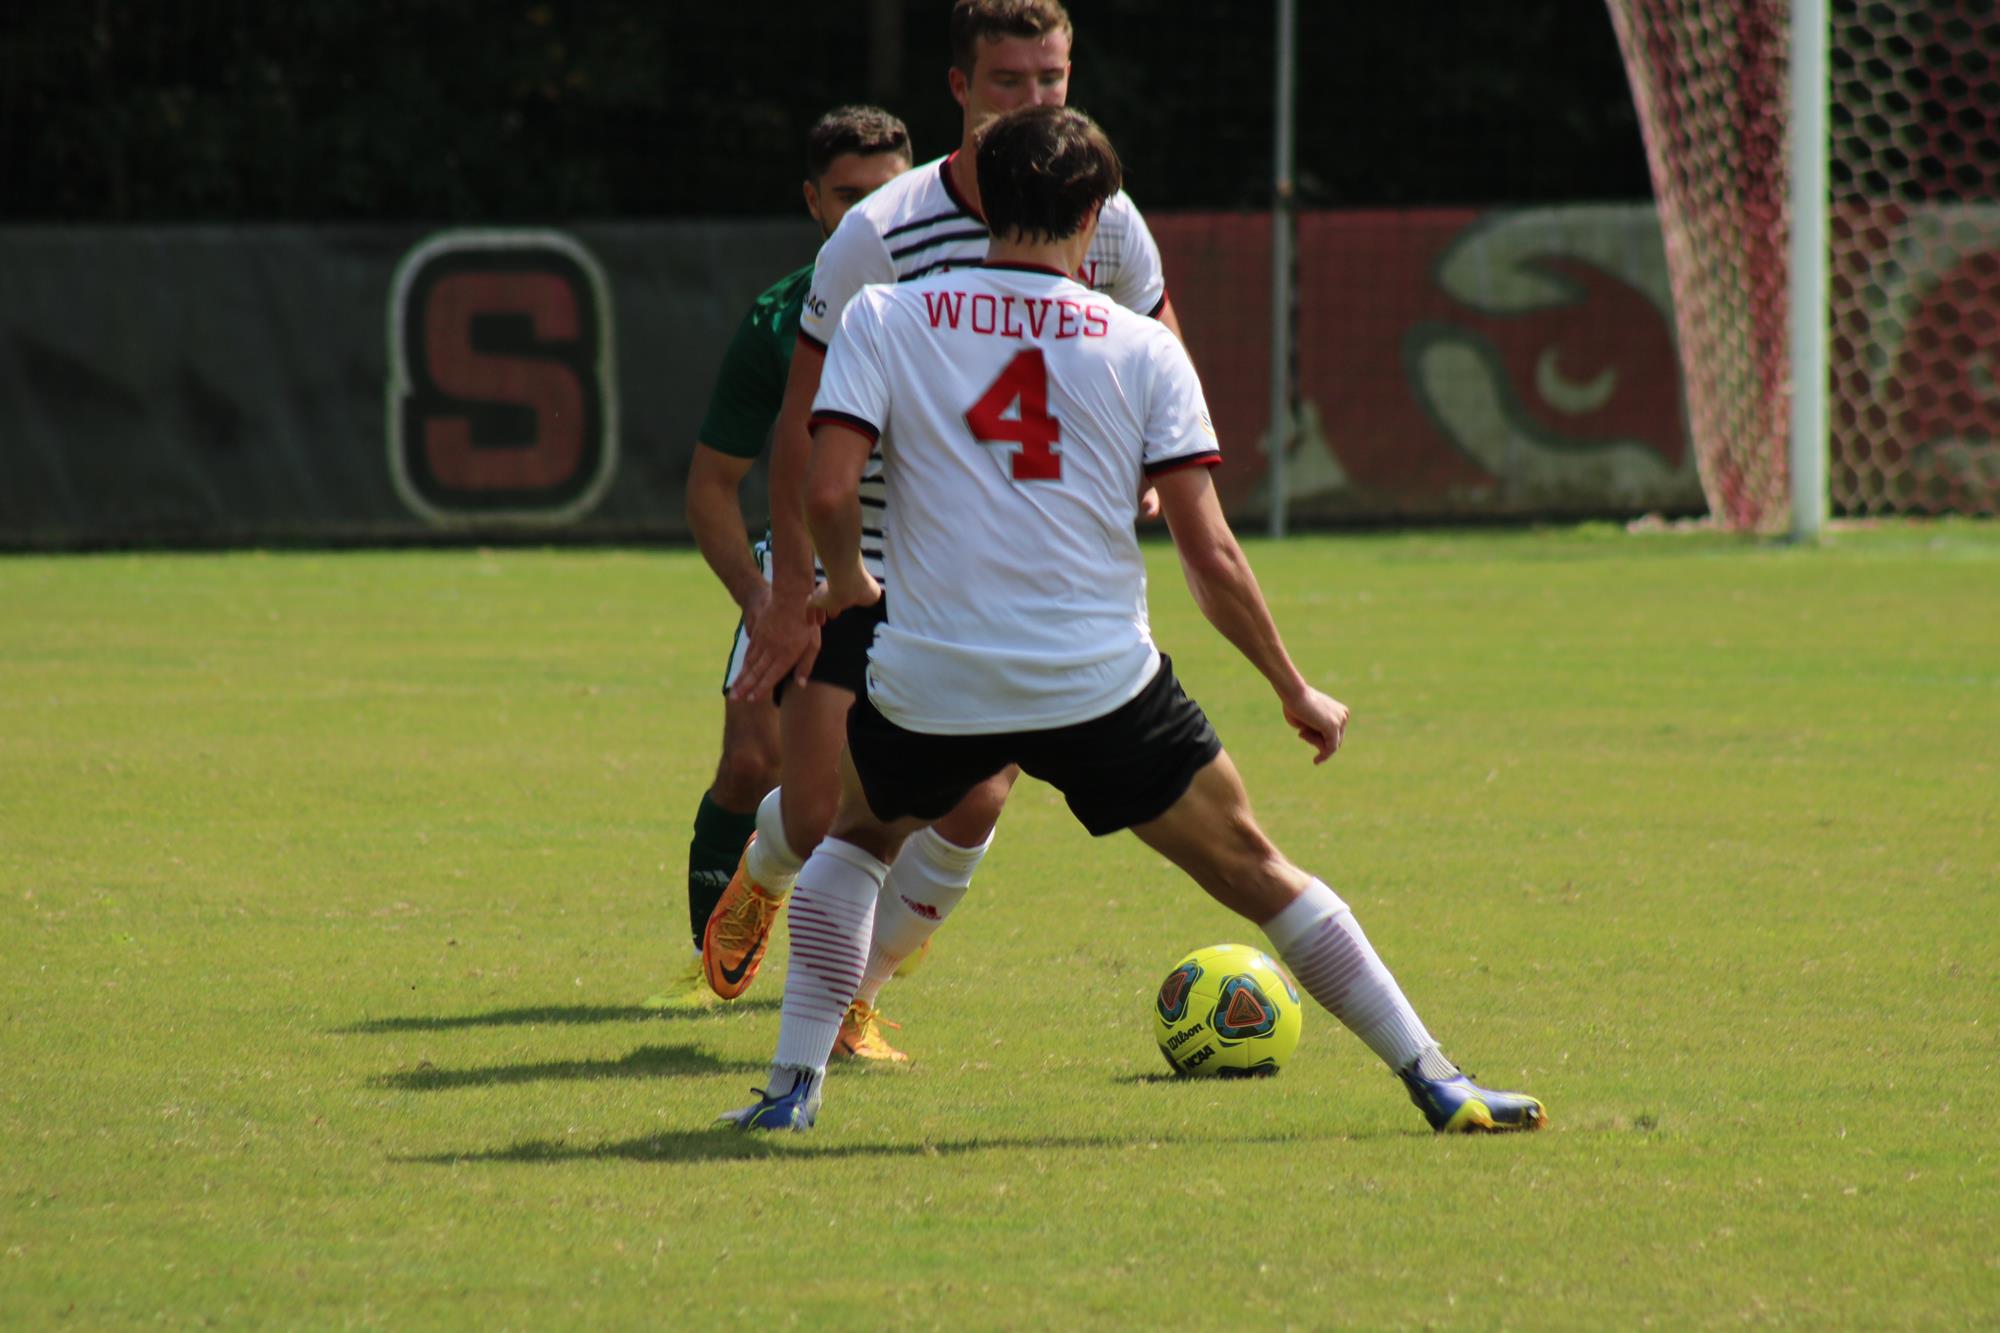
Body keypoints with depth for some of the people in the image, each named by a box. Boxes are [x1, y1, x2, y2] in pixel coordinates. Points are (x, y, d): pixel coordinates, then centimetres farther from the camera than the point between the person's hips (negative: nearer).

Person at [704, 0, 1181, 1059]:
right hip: (868, 561, -3)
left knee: (972, 803, -12)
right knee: (817, 812, -5)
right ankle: (759, 876, 35)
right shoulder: (878, 234, -16)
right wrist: (789, 594, -15)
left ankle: (855, 993, 13)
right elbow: (805, 421, -11)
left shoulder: (1105, 223, -5)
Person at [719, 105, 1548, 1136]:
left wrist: (844, 582, 14)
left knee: (857, 836, 30)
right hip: (1101, 681, -1)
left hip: (930, 680, 1)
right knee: (1252, 868, 11)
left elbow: (828, 491, -9)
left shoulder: (884, 318, 2)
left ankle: (793, 1084, 20)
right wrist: (1294, 690, 10)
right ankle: (1437, 1084, 10)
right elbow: (1210, 557, -2)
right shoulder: (1141, 348, 2)